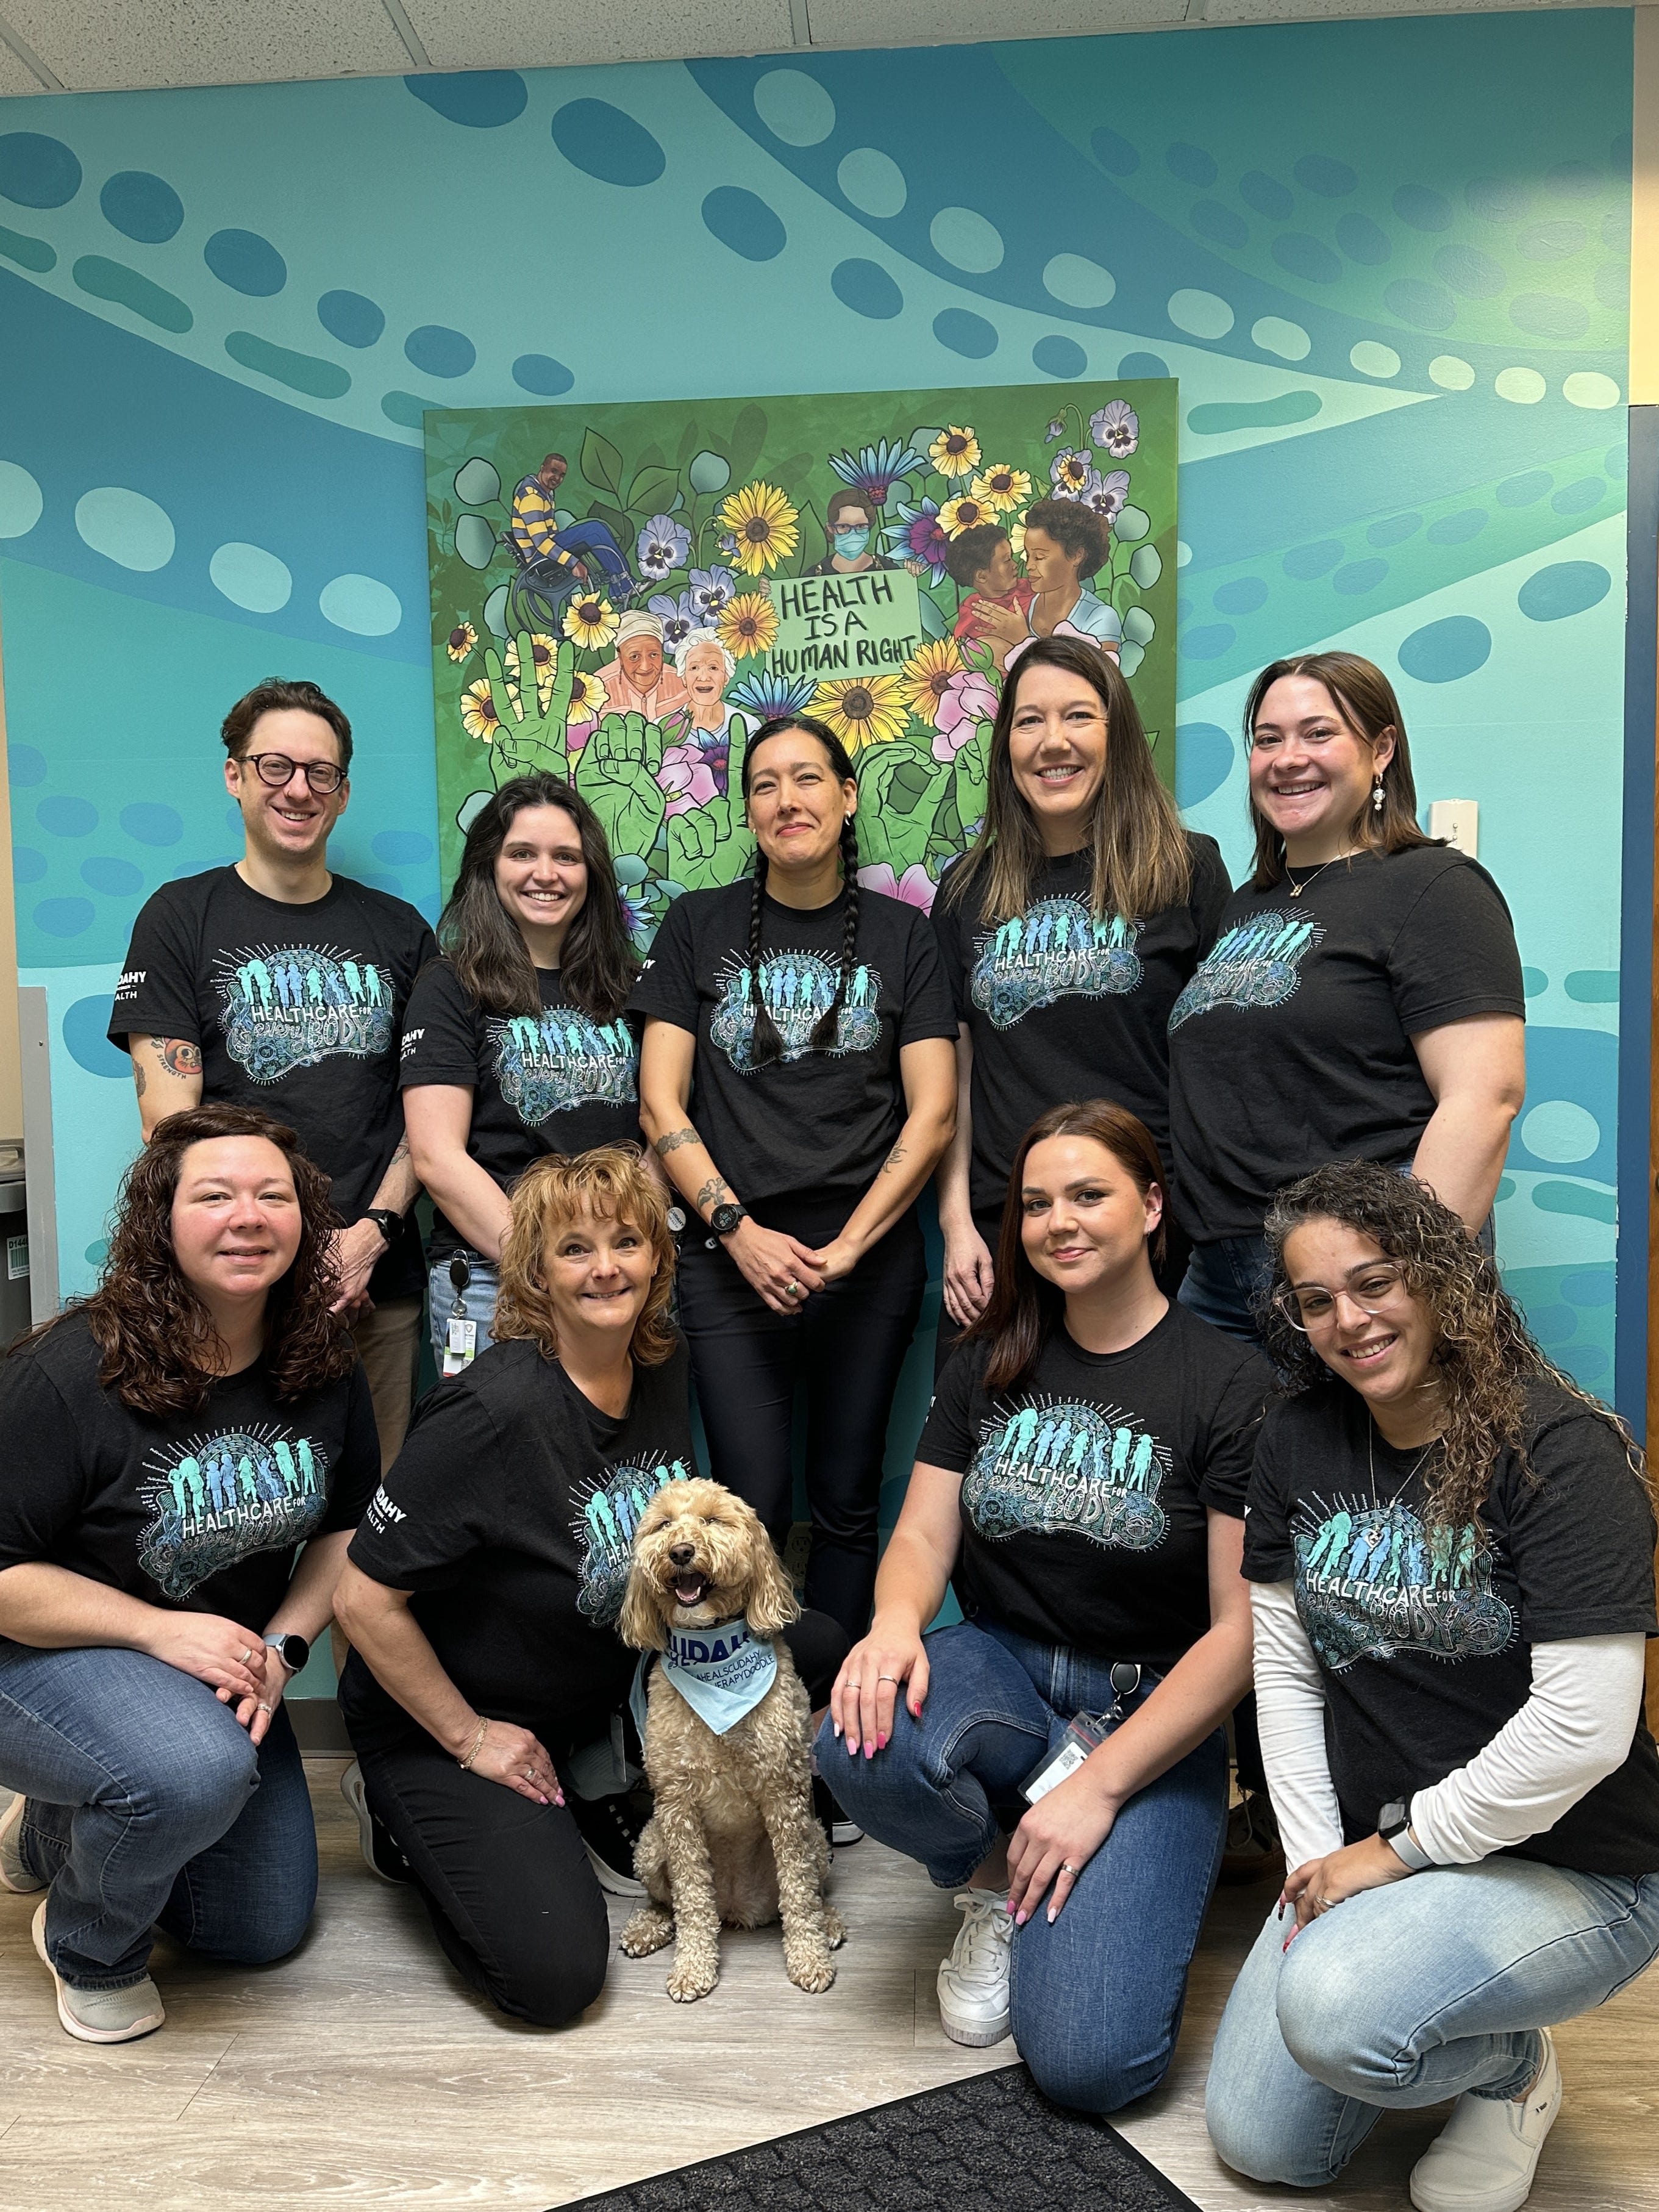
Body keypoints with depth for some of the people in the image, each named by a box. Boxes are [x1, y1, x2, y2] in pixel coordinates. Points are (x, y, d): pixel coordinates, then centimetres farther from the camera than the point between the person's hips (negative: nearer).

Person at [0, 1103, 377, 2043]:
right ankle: (89, 1946, -3)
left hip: (226, 1666, 6)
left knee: (266, 1931, 11)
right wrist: (158, 1629, -30)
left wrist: (281, 1647, -13)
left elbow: (348, 1526, 2)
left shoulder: (325, 1367, -11)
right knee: (198, 1771, -38)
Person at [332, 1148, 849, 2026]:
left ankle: (602, 1805, 7)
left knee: (816, 1649, -7)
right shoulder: (494, 1410, -29)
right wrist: (470, 1739, -16)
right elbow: (365, 1600, -24)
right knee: (553, 1976, -18)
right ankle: (410, 1821, 9)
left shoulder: (662, 1370, -6)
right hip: (441, 1720, -6)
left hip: (603, 1683, 7)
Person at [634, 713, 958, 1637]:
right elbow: (661, 1102, 2)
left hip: (870, 1257, 1)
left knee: (848, 1503, 8)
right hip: (731, 1257, 0)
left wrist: (847, 1246, -9)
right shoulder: (700, 925, 8)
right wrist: (739, 1230, -9)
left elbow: (932, 1112, 1)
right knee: (754, 1507, -3)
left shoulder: (903, 935, 7)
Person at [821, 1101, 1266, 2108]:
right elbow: (923, 1536, 4)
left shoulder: (1234, 1386, -9)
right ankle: (994, 1883, 2)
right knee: (861, 1745, -32)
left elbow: (1242, 1629, -11)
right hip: (1002, 1669, 4)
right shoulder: (990, 1367, 7)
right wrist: (896, 1621, -20)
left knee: (1088, 2060, -21)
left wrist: (1100, 1784, -17)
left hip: (1150, 1712, -4)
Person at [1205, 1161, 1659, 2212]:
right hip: (1369, 1850, 6)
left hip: (1574, 1868, -5)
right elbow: (1286, 1672, 3)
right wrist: (1319, 1855, -6)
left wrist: (1397, 1852, -17)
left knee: (1334, 2008, -31)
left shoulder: (1559, 1448, -20)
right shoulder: (1301, 1442, -1)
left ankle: (1512, 2064, 2)